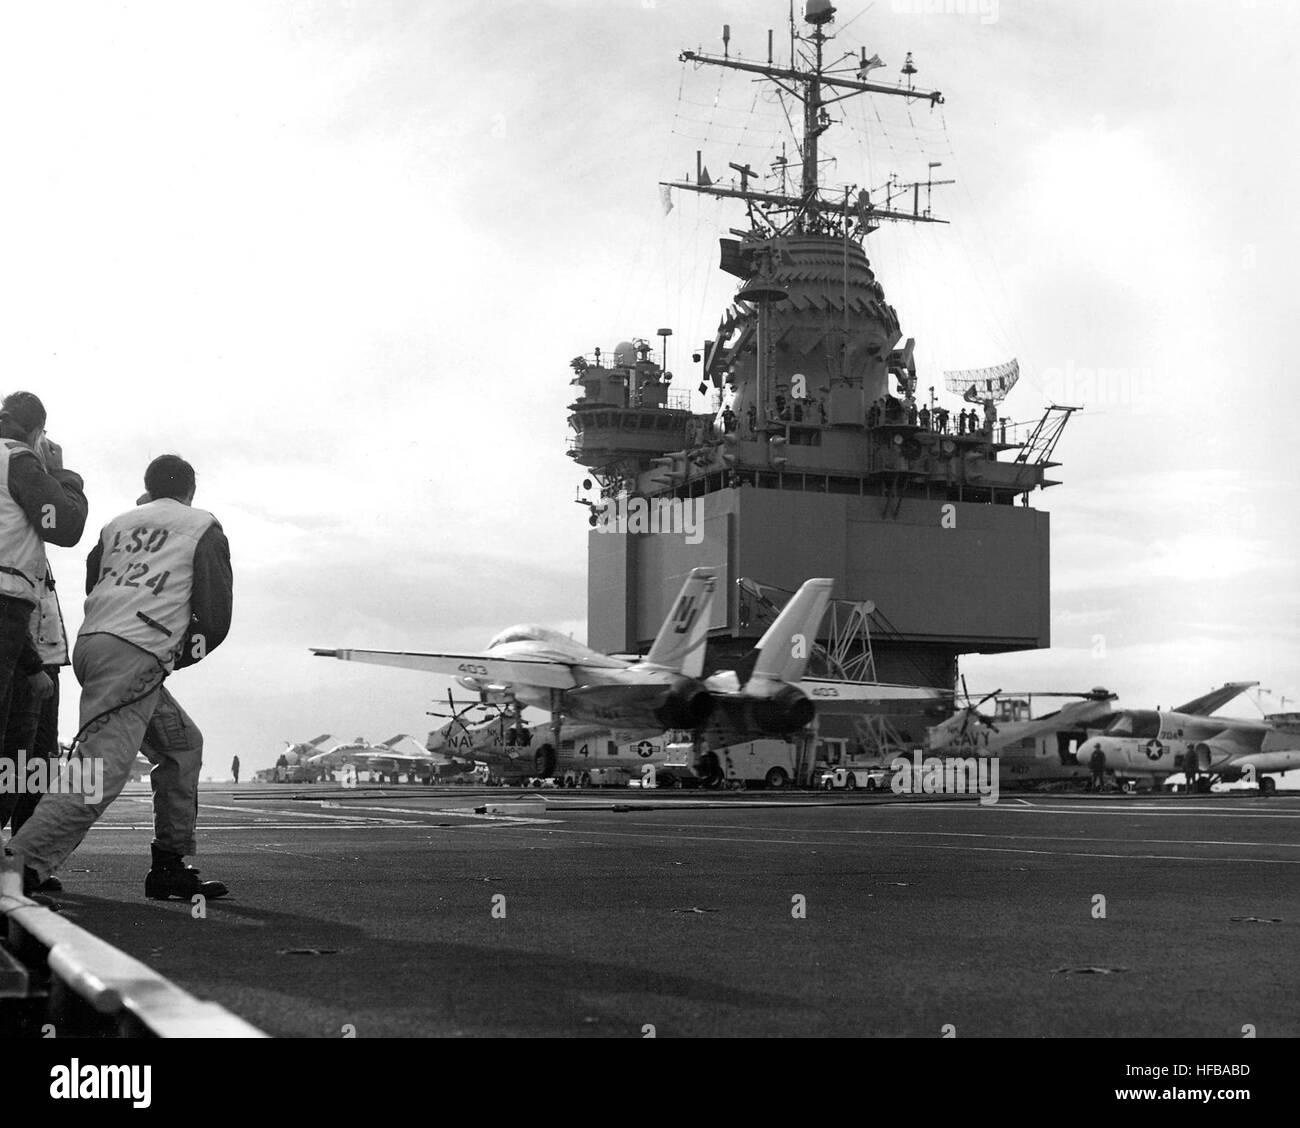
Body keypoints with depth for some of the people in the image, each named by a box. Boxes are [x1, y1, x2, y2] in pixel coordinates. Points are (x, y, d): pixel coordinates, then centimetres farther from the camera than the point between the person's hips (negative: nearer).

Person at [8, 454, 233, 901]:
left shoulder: (116, 524, 25)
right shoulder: (203, 526, 12)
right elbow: (215, 616, 4)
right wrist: (179, 656, 18)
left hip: (89, 644, 7)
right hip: (137, 655, -7)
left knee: (184, 744, 20)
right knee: (102, 773, -17)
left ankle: (169, 868, 18)